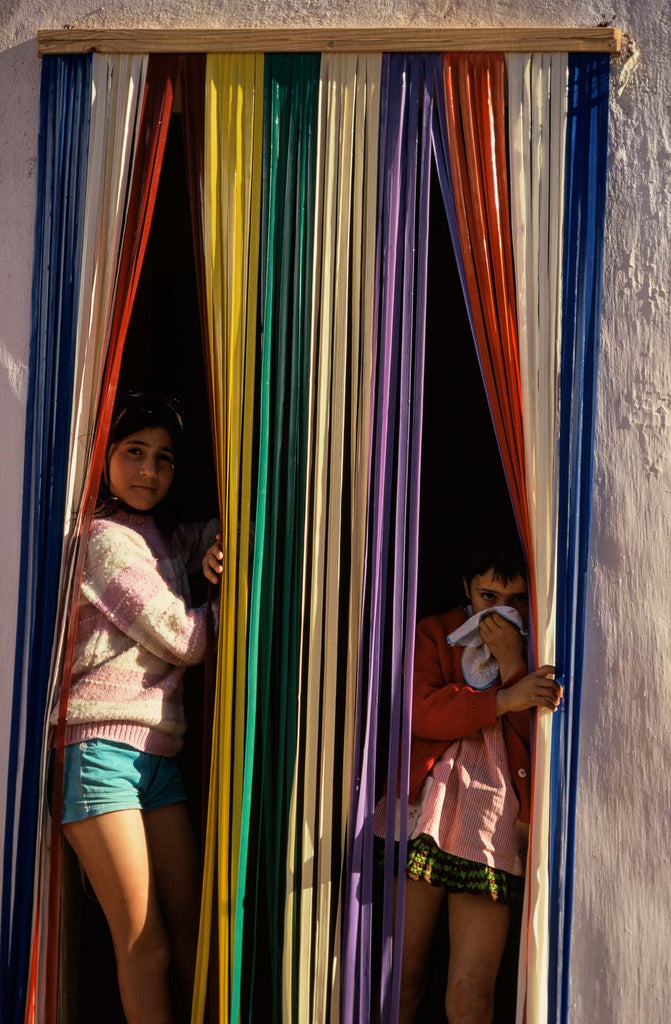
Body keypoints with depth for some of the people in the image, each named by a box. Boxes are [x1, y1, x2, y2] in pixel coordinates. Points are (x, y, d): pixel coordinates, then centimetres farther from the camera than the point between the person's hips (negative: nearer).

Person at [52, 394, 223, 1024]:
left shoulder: (162, 539, 18)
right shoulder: (107, 539, -6)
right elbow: (182, 639, -8)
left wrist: (217, 544, 5)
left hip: (158, 753, 8)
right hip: (100, 749, -8)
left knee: (192, 936, 6)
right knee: (145, 949, -4)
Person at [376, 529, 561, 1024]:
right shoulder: (434, 634, 10)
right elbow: (420, 709, -7)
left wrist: (511, 662, -10)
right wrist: (504, 699, -17)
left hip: (493, 822, 0)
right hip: (424, 812, 0)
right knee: (401, 976, 5)